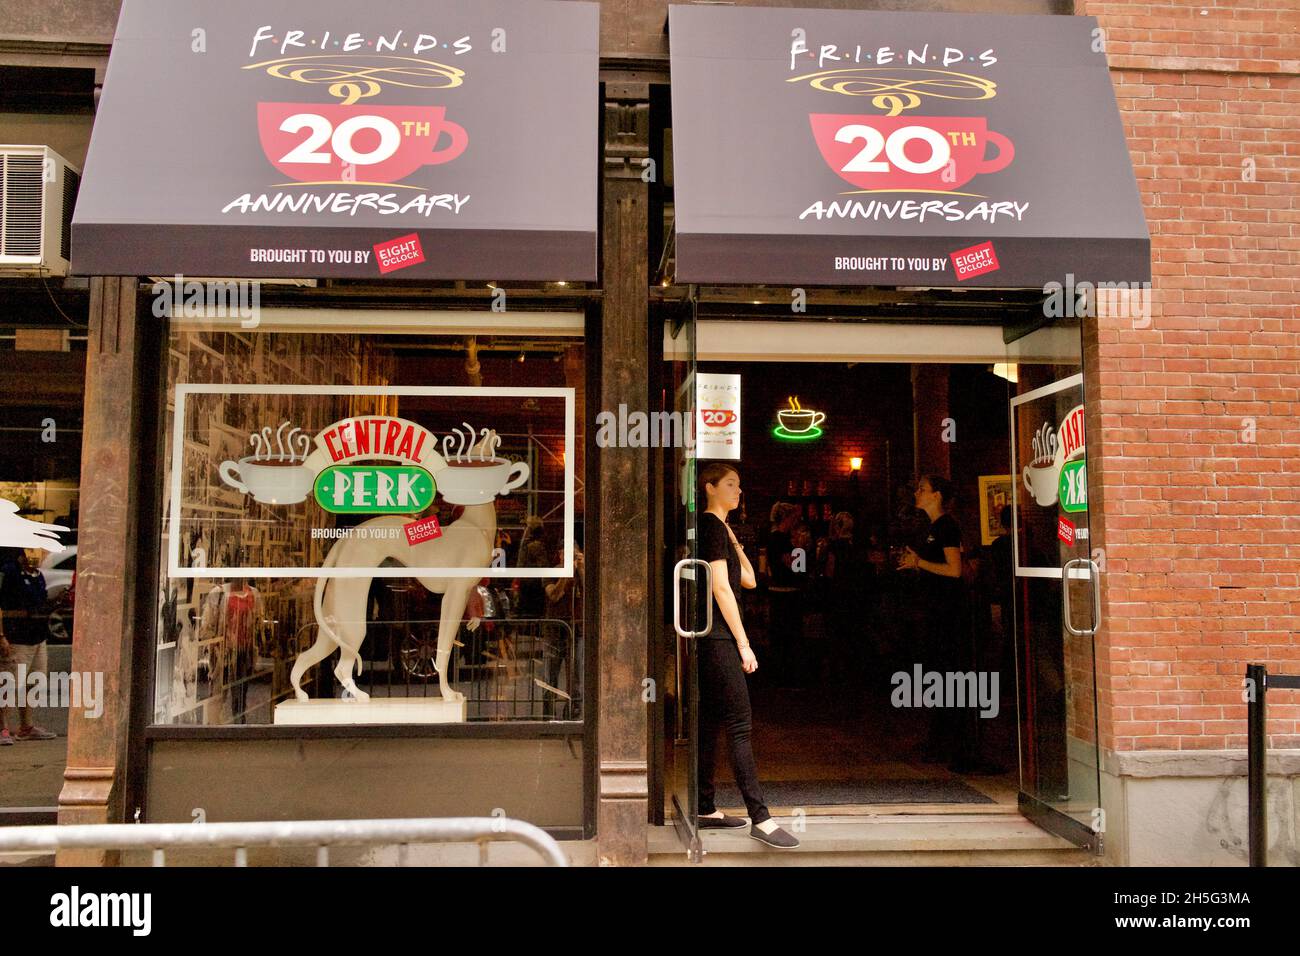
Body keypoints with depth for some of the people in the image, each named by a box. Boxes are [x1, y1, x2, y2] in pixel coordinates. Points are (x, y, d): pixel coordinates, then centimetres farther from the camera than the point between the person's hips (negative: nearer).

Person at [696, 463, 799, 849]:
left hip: (712, 638, 10)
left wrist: (732, 538, 16)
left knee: (711, 723, 11)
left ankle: (705, 809, 17)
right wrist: (744, 644, -16)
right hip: (717, 637, -10)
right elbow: (721, 588, -16)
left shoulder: (717, 528, 20)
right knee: (740, 726, -11)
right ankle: (759, 818, -10)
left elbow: (748, 579, 19)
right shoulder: (711, 526, -10)